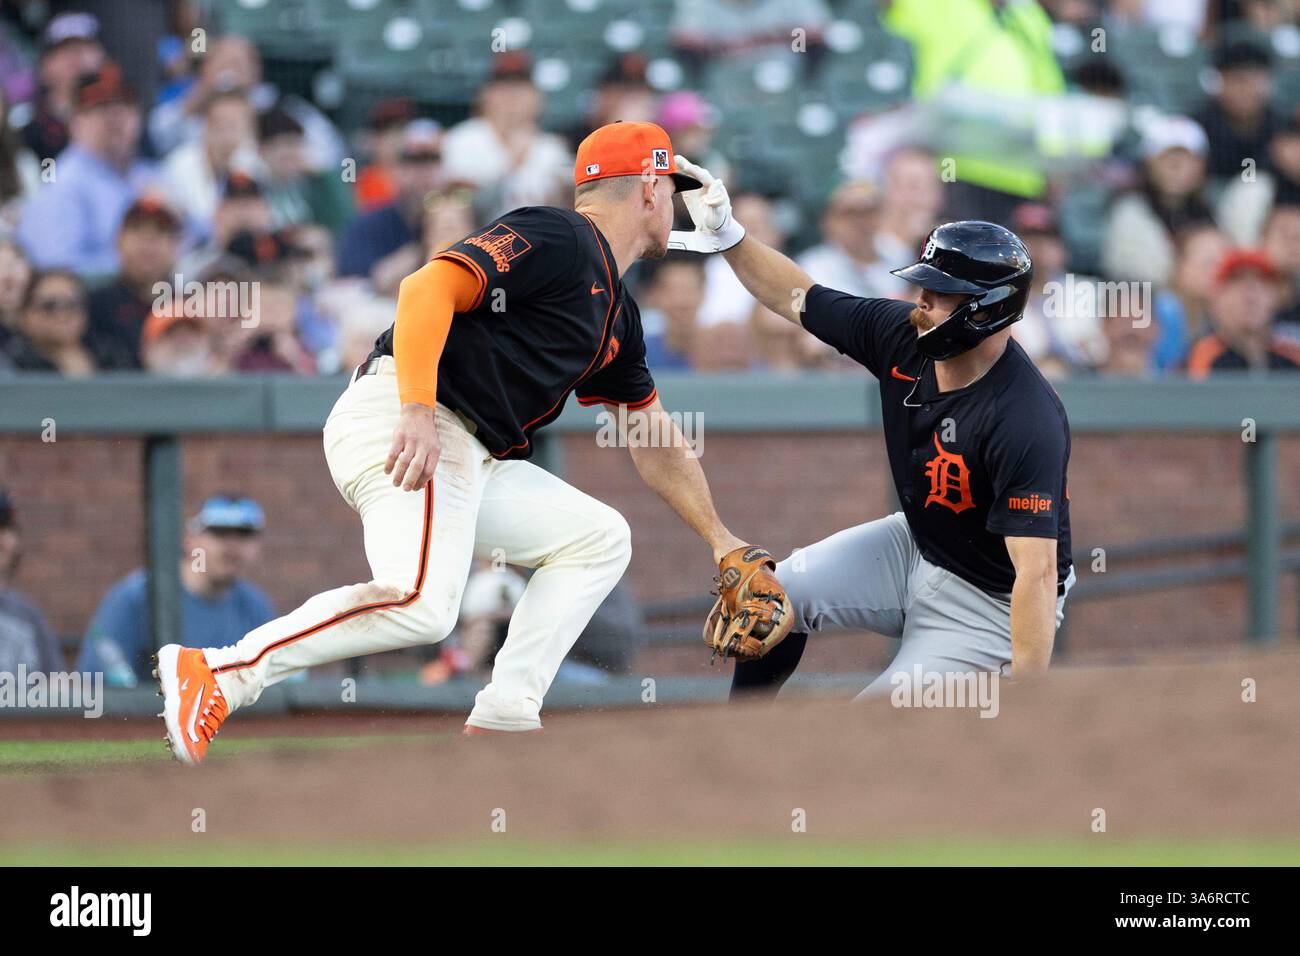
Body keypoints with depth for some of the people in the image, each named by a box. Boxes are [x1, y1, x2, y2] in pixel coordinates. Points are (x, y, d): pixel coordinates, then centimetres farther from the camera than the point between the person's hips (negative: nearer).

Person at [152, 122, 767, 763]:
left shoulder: (618, 317, 26)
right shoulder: (557, 239, -4)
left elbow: (656, 445, 36)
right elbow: (428, 289, -17)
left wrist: (721, 540, 36)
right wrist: (417, 411, -29)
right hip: (396, 419, -10)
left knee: (600, 538, 14)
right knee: (421, 601, -30)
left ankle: (503, 718, 3)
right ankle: (219, 674, -25)